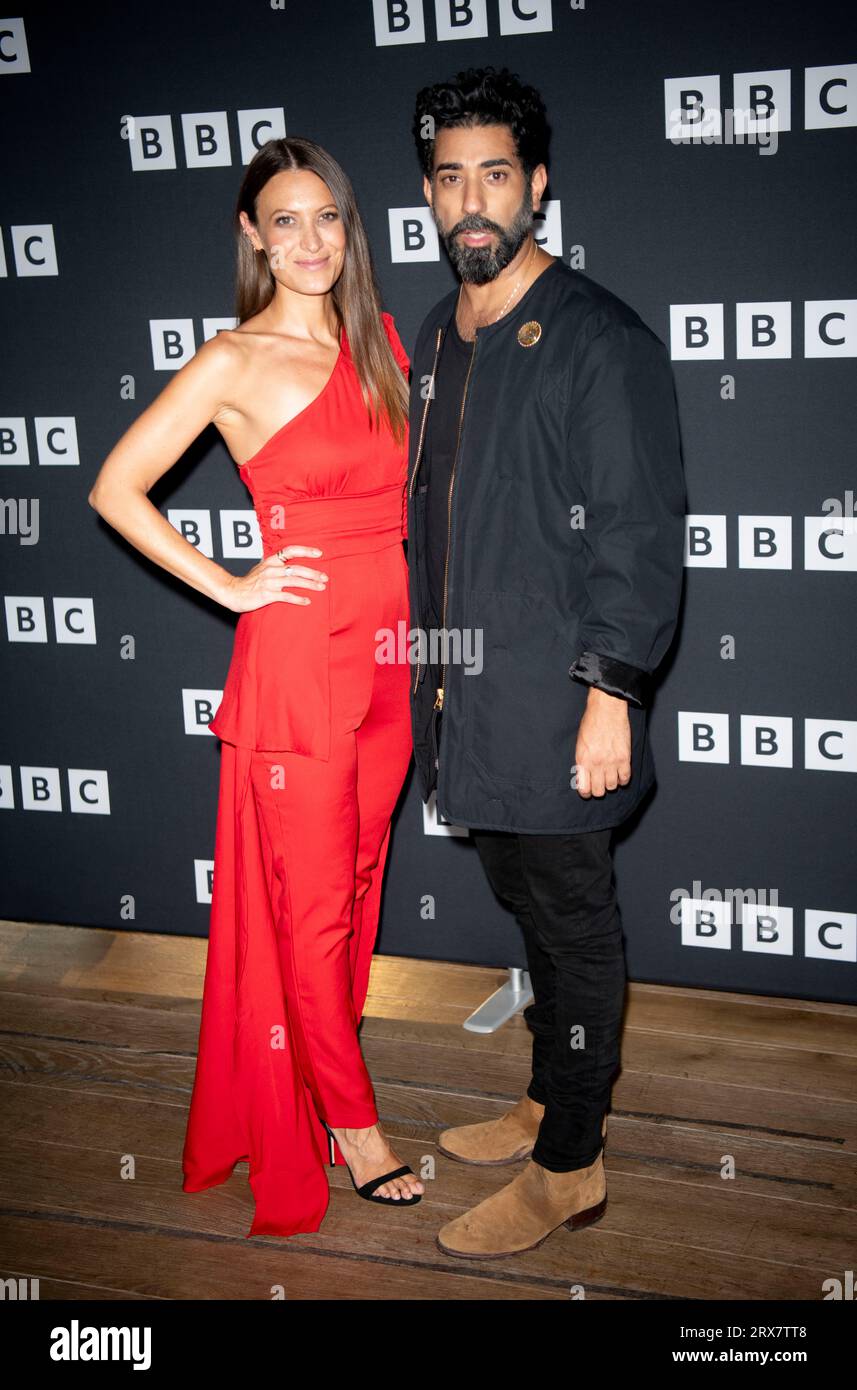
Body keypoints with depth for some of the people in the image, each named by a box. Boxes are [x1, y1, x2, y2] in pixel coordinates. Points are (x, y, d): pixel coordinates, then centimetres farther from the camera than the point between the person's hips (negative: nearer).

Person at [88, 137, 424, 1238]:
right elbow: (115, 488, -9)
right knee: (312, 902, 4)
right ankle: (351, 1121, 21)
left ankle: (321, 1067, 35)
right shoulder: (235, 362, -8)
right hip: (298, 654, -6)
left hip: (387, 649, 6)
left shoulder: (381, 342, 10)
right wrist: (229, 587, -8)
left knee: (357, 881, 16)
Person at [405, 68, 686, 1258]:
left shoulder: (599, 340, -12)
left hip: (556, 708, -7)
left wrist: (612, 693, -19)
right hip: (470, 701, 8)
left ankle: (569, 1169, 18)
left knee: (573, 926, 4)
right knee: (528, 905, 19)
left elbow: (640, 534, -15)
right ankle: (553, 1102, 37)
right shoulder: (438, 338, 13)